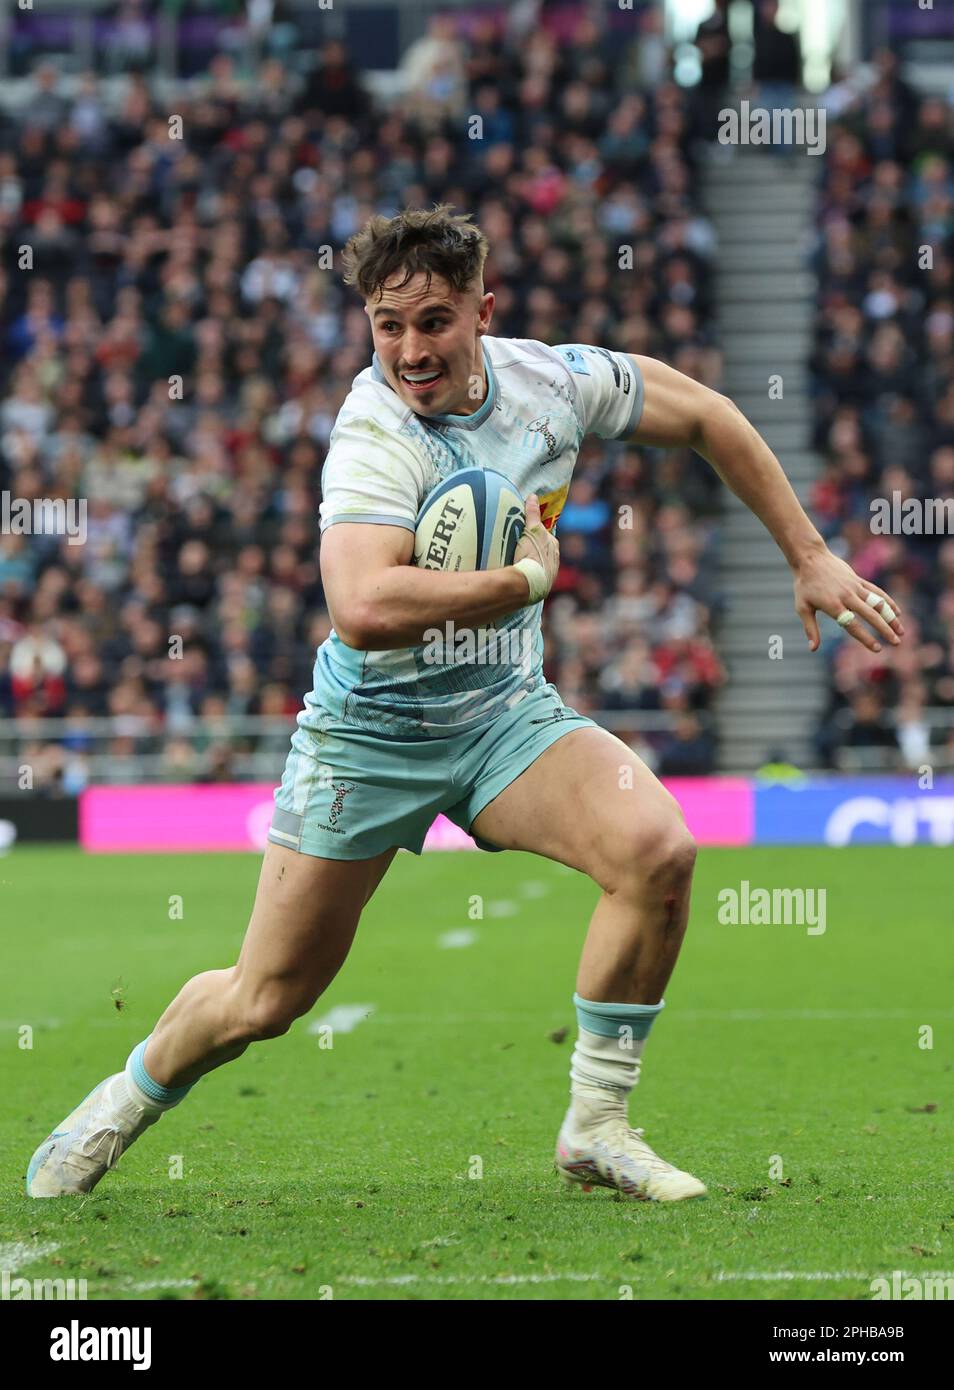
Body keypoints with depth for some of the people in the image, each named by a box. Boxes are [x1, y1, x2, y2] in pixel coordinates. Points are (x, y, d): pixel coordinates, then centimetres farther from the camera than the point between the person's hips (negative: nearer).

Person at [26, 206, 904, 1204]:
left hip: (505, 712, 4)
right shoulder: (376, 434, -25)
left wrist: (809, 557, 11)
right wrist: (527, 576, -29)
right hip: (371, 724, -4)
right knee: (264, 1001, 1)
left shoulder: (551, 379, -8)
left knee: (657, 850, -23)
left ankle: (595, 1128, -7)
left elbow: (706, 419, 10)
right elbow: (364, 609, -42)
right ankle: (127, 1101, 34)